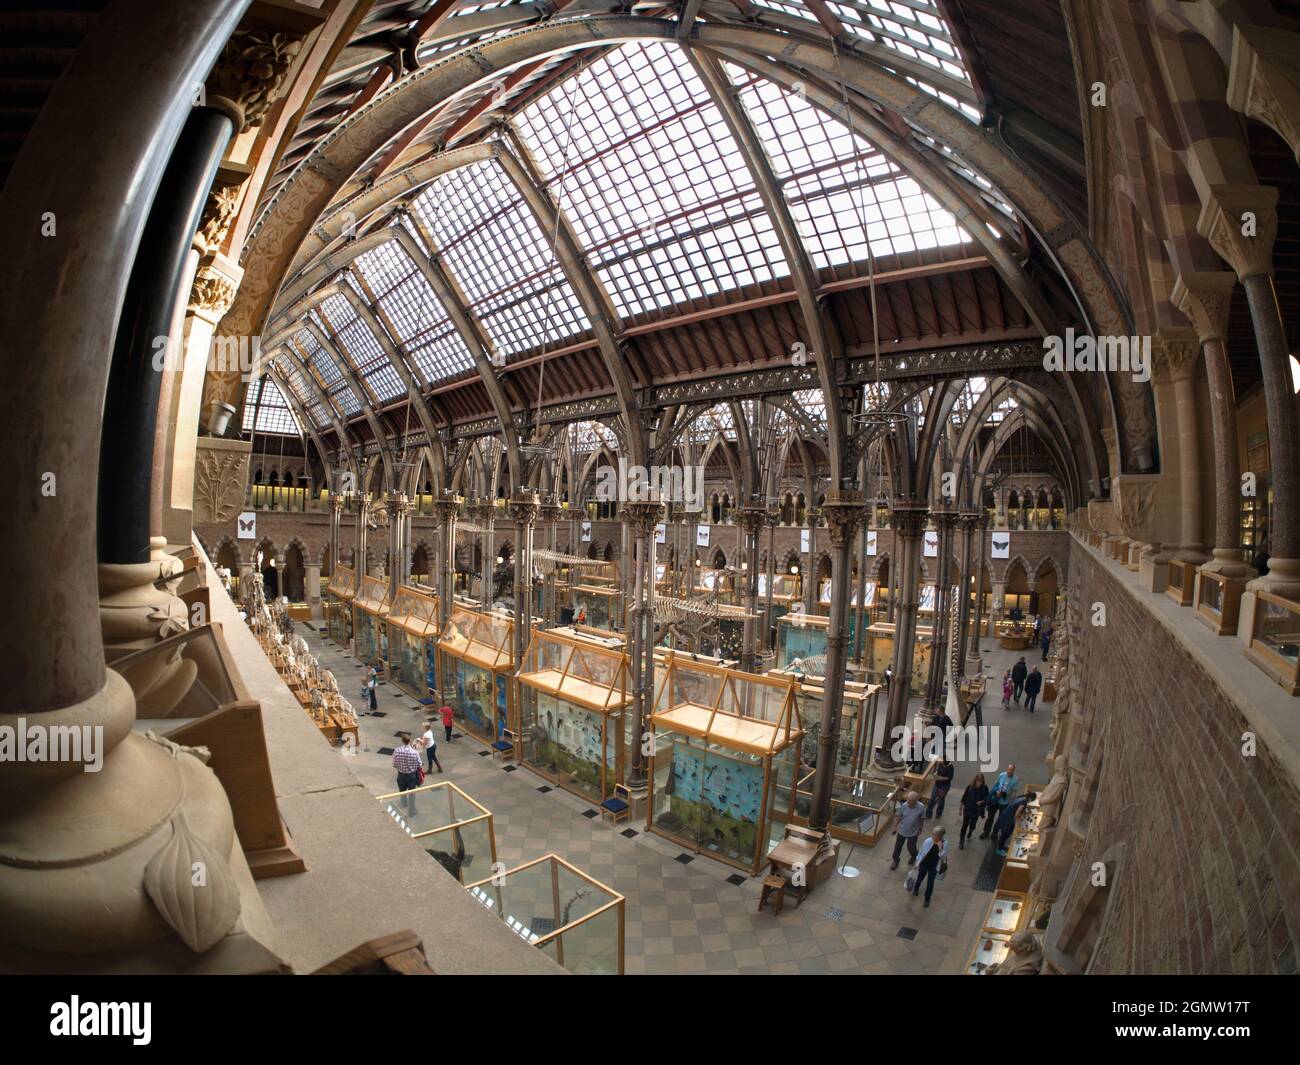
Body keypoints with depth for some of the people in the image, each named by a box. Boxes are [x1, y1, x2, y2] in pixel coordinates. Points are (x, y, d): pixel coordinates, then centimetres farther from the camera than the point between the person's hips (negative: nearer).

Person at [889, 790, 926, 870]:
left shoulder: (921, 807, -24)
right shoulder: (904, 806, -22)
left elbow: (922, 819, -6)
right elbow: (899, 817, -6)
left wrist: (920, 829, 5)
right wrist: (895, 826, 3)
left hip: (913, 832, -1)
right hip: (902, 830, 1)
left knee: (911, 847, 18)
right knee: (898, 846, 14)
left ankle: (914, 856, 53)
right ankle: (895, 860, 39)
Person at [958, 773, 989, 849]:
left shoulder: (984, 788, -14)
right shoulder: (970, 786, -16)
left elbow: (986, 798, 1)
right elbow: (964, 797, -7)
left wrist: (981, 801, -21)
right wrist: (961, 808, -1)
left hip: (976, 810, 2)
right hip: (967, 809, -2)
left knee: (972, 825, 20)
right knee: (964, 825, 1)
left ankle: (969, 835, 52)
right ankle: (961, 842, 12)